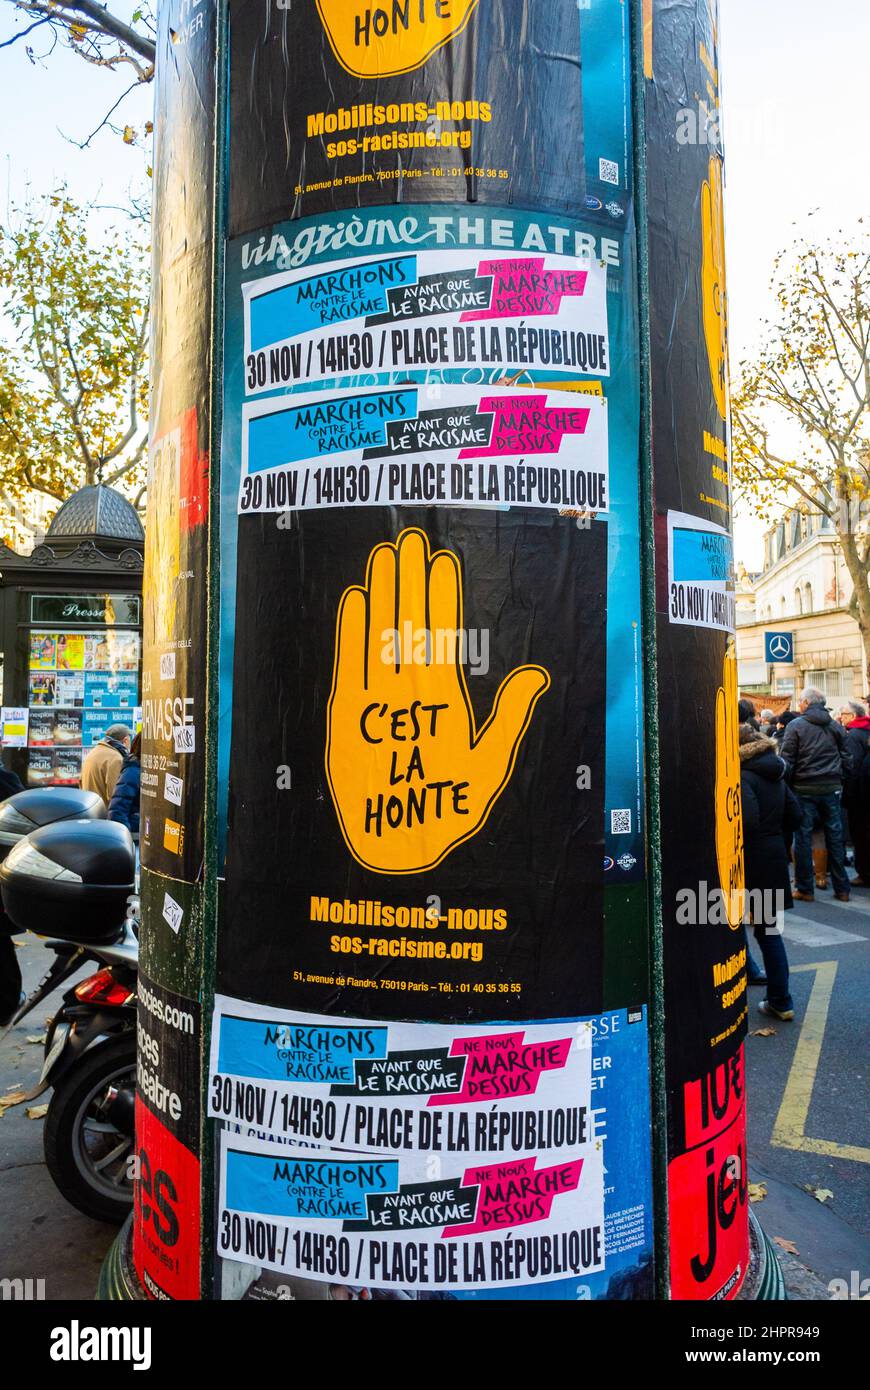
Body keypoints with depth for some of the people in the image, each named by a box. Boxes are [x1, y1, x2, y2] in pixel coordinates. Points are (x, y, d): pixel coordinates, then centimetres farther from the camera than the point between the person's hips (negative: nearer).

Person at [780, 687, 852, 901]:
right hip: (832, 789, 4)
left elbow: (787, 761, -10)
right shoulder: (835, 726, 7)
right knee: (835, 837, 11)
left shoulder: (795, 726, -7)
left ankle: (805, 889, 9)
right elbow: (846, 758, 9)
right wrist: (840, 781, 17)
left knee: (803, 838, 3)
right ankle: (842, 888, 18)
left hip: (805, 789, -4)